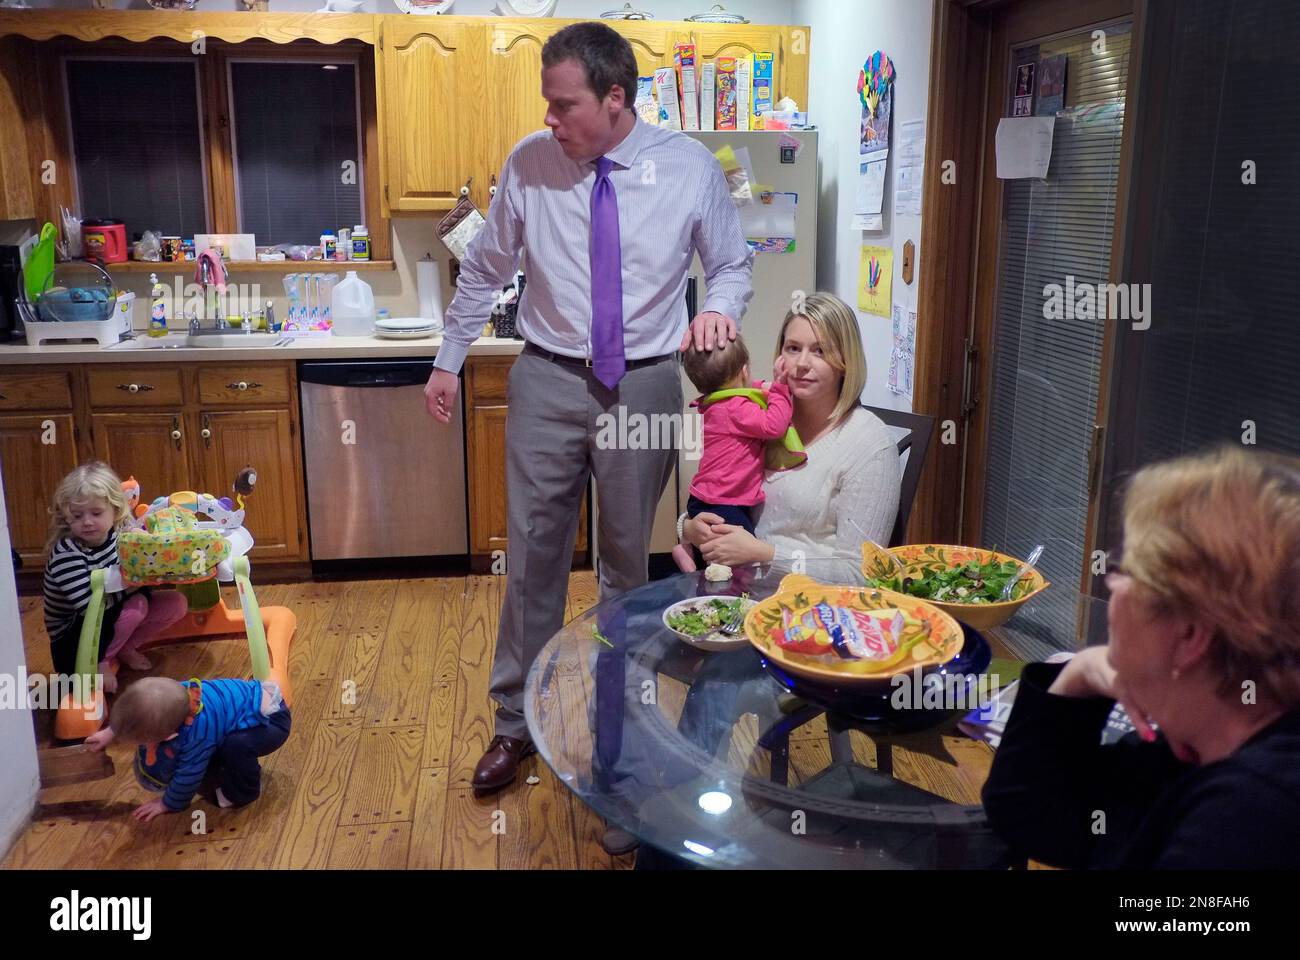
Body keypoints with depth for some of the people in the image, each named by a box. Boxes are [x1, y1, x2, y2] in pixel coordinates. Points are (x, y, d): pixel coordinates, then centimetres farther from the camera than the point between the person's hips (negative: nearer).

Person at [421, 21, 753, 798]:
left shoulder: (691, 167, -6)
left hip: (644, 387, 0)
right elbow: (485, 270, 7)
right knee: (533, 554, 5)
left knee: (629, 558, 13)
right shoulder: (529, 163, -5)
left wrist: (720, 308, -18)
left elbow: (733, 265, 5)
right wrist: (449, 360, 11)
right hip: (549, 382, 0)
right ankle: (517, 720, 21)